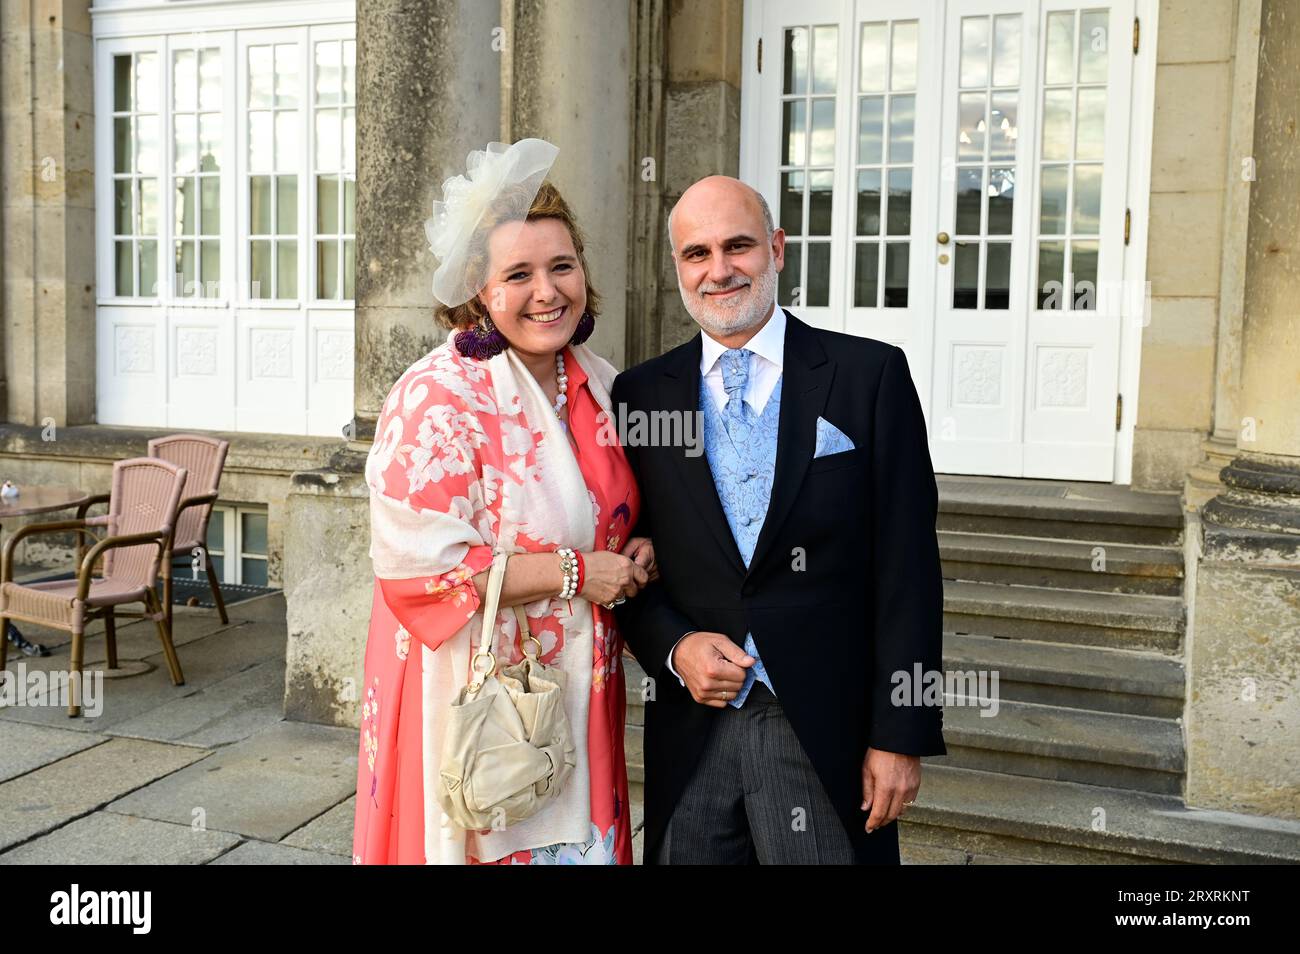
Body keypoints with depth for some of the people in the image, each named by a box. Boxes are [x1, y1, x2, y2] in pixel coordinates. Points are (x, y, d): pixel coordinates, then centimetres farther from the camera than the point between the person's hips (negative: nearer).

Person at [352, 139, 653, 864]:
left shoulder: (601, 386, 5)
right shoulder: (439, 396, -16)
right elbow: (418, 561, -21)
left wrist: (638, 554, -3)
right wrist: (575, 572, -18)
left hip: (578, 689, 6)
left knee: (578, 843, 15)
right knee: (490, 844, 8)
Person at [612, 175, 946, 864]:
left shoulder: (870, 376, -3)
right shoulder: (641, 393, 4)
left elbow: (907, 568, -5)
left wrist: (901, 733, -7)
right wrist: (673, 646, -9)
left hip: (827, 730, -2)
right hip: (690, 731, 2)